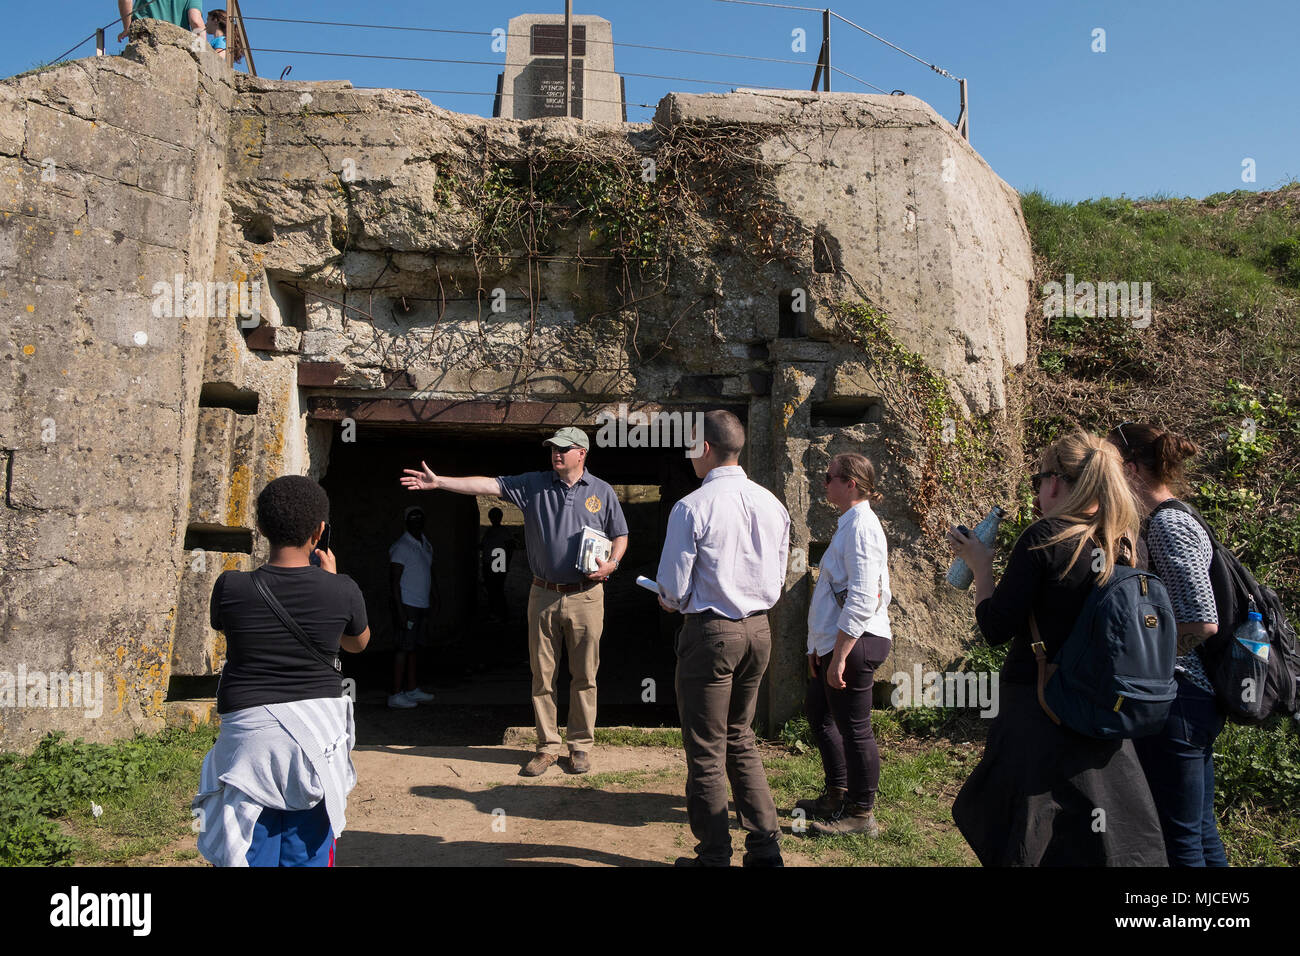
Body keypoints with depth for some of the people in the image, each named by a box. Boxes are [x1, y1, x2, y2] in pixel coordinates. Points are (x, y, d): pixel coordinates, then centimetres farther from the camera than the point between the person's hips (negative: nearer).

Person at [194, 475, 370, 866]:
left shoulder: (231, 587, -11)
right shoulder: (342, 590, -10)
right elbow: (358, 643, 12)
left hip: (250, 730, 0)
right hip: (317, 726, 0)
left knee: (251, 852, 11)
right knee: (307, 853, 12)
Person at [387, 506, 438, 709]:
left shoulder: (426, 545, 15)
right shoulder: (401, 546, -11)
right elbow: (394, 580, -14)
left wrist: (434, 601, 19)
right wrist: (399, 610, -19)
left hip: (422, 606, 8)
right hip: (406, 605, -8)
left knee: (415, 647, 12)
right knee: (403, 648, -7)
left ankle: (411, 690, 20)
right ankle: (395, 694, -4)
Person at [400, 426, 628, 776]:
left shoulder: (602, 492, 6)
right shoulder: (533, 485, 6)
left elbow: (620, 535, 12)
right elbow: (488, 485, -1)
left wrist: (611, 564, -7)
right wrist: (437, 481, -9)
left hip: (585, 595, -1)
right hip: (543, 595, 2)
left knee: (584, 675, 3)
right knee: (542, 674, 5)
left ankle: (581, 746, 17)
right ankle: (548, 746, 17)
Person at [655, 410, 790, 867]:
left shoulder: (691, 508, -16)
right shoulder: (772, 504, 2)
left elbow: (674, 589, -12)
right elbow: (777, 580, 10)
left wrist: (671, 602, 10)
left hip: (711, 631, -6)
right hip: (759, 629, 6)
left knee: (706, 750, 8)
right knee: (741, 738, 21)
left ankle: (715, 855, 18)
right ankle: (765, 847, 23)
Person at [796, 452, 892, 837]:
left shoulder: (861, 526, -17)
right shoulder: (848, 524, 14)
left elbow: (861, 600, -24)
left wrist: (838, 657, -23)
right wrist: (820, 647, 20)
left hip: (855, 643, -11)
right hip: (833, 641, 11)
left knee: (853, 728, 1)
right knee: (820, 715, 21)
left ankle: (861, 814, 16)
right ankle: (836, 796, 36)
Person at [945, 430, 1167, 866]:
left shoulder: (1045, 537, -16)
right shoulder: (1124, 544, 2)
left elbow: (996, 627, -16)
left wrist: (981, 566, -1)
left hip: (1038, 716, -6)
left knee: (1023, 846, 6)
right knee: (1099, 844, 17)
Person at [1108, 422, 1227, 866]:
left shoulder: (1167, 525, -17)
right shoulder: (1176, 519, 13)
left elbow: (1202, 622, -23)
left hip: (1175, 701, -10)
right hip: (1199, 697, 10)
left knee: (1178, 838, 2)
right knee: (1200, 830, 19)